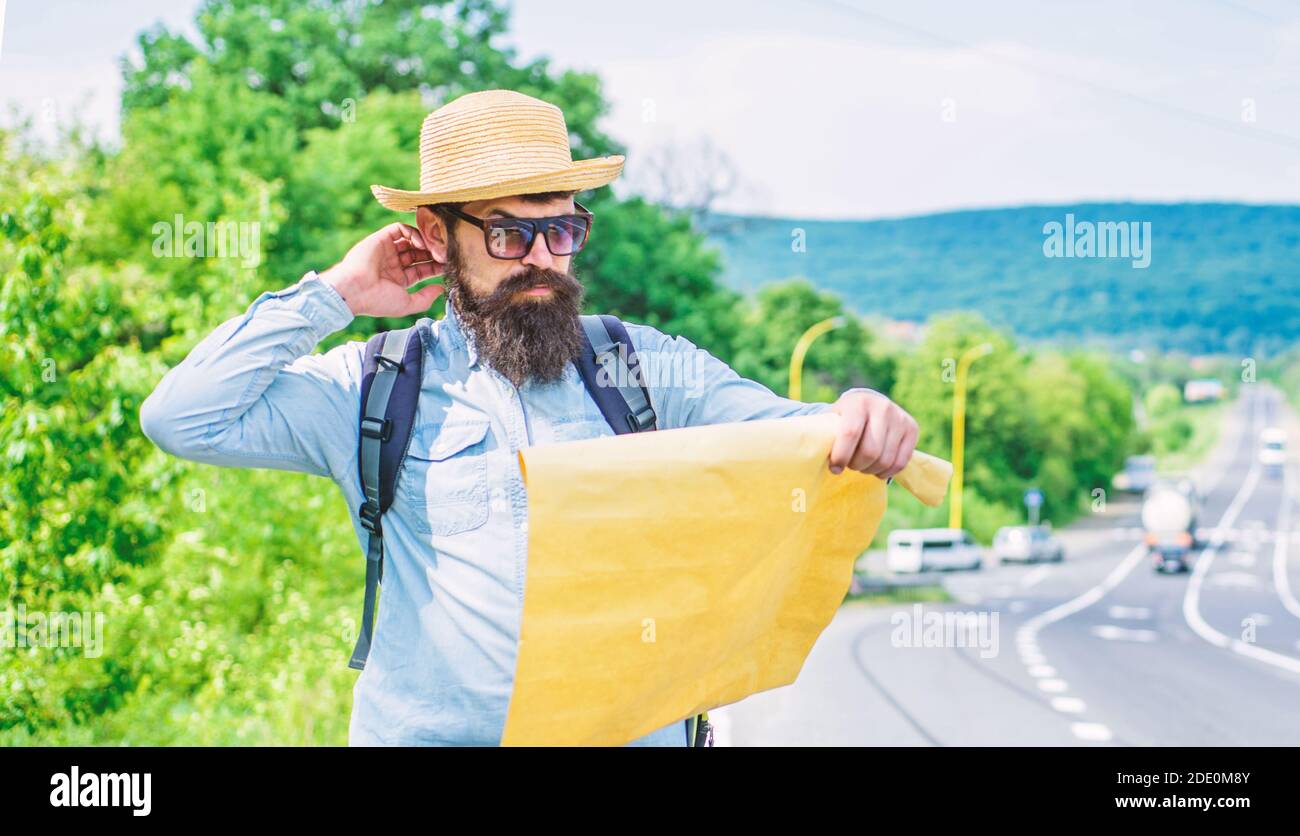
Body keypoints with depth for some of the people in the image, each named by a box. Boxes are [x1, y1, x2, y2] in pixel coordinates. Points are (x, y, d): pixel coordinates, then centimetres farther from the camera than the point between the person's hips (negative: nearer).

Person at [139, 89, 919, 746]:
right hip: (436, 729, -2)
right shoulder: (374, 388, 7)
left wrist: (860, 423, -21)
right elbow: (182, 419, 1)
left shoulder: (644, 364, 11)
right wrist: (335, 295, 3)